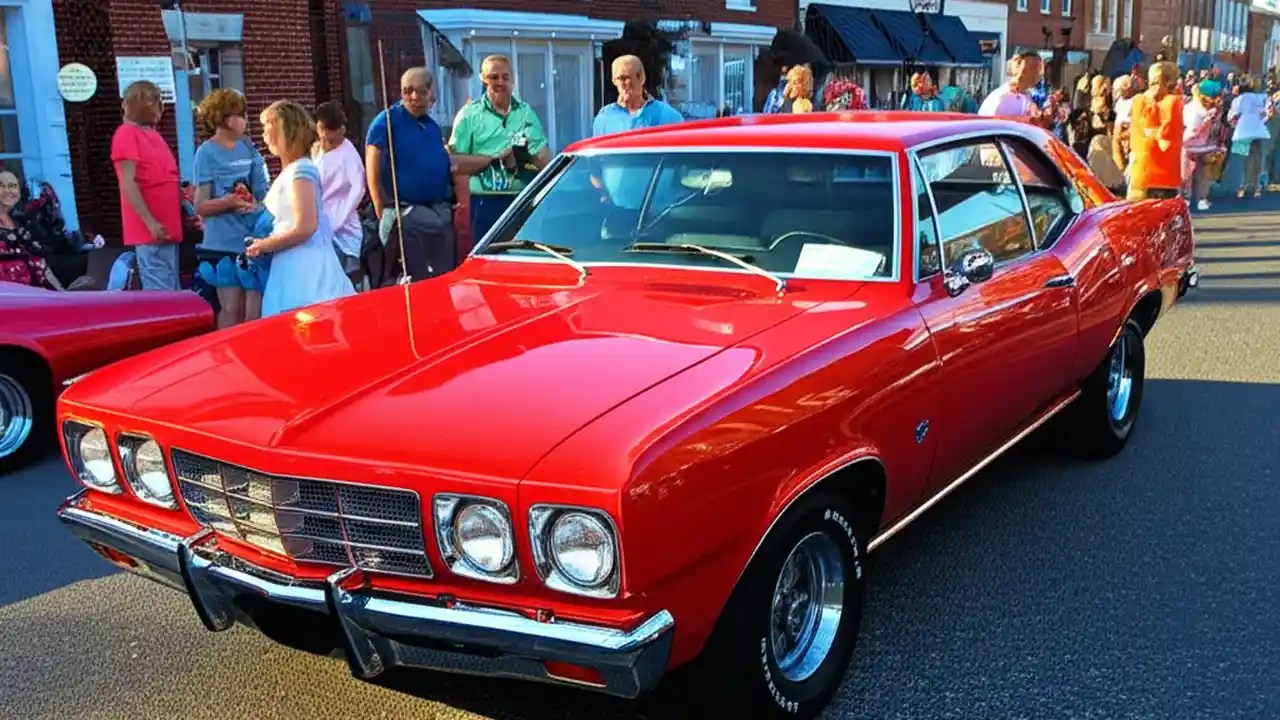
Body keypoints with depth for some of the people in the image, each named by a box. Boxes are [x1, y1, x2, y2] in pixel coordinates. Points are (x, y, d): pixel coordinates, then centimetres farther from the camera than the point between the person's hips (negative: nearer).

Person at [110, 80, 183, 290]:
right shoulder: (127, 134, -7)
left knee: (171, 292, 11)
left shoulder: (152, 134, 19)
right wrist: (150, 222, -21)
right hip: (151, 231, -9)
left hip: (168, 228, 9)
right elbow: (128, 184, -15)